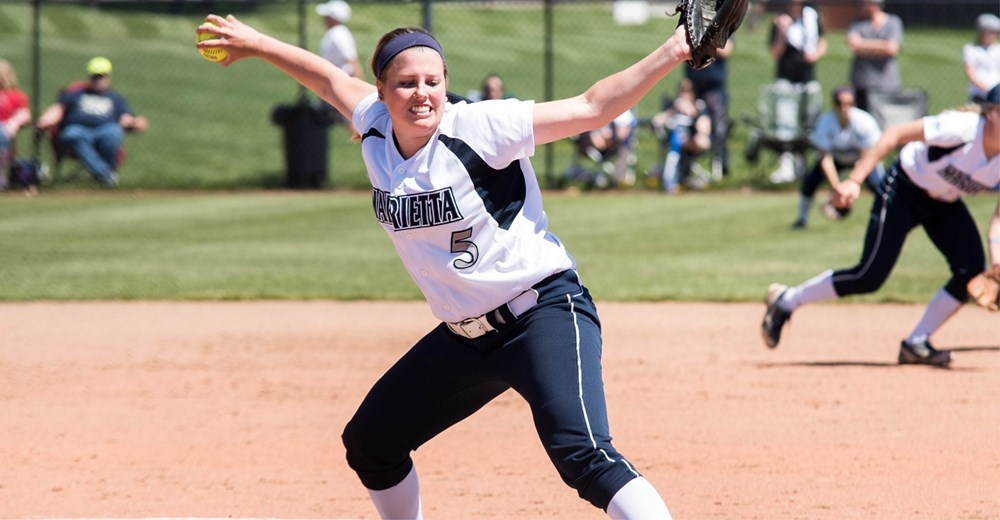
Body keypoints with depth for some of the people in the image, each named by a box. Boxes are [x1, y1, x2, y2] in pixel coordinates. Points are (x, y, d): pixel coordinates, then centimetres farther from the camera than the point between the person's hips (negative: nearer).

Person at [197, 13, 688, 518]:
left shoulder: (479, 127, -17)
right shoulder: (377, 131, 1)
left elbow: (592, 107, -20)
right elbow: (332, 81, 22)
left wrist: (671, 53, -30)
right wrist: (256, 45, 32)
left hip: (545, 313, -8)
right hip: (464, 336, 8)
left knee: (581, 455, -29)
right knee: (368, 443, 18)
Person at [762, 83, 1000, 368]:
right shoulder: (962, 128, -32)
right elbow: (896, 134, -27)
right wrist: (854, 180, -31)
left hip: (944, 205, 6)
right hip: (904, 192, -6)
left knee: (972, 269, -13)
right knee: (869, 277, -12)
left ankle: (916, 344, 0)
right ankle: (785, 301, 8)